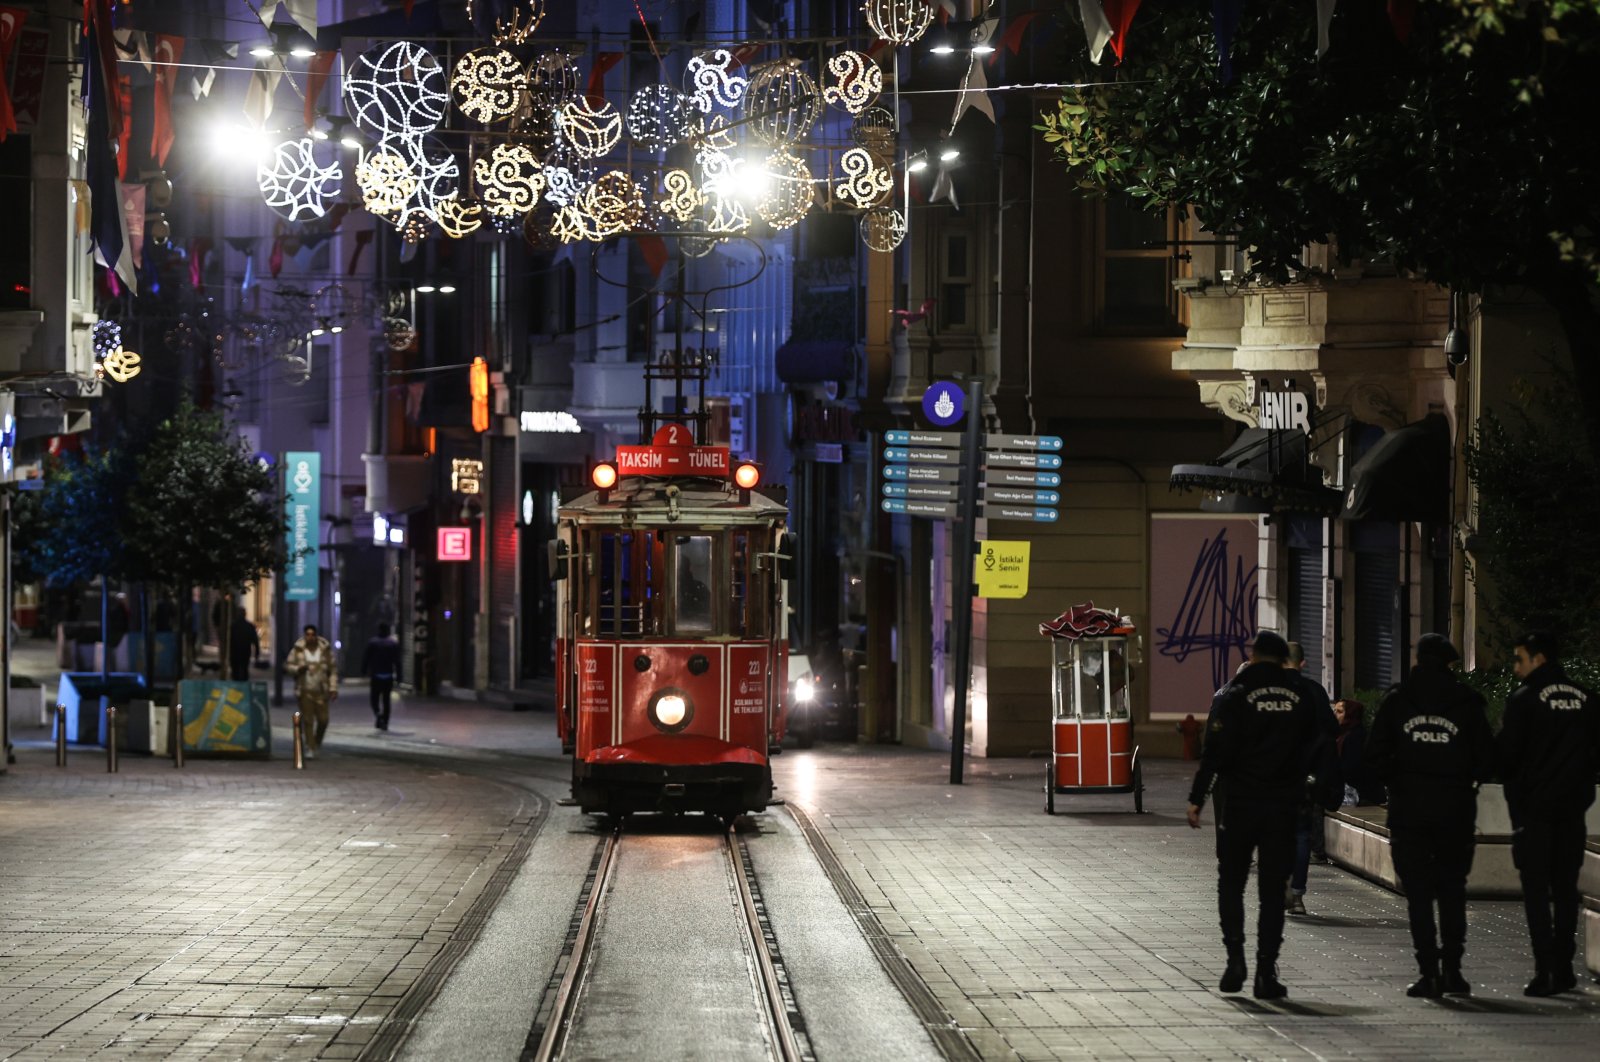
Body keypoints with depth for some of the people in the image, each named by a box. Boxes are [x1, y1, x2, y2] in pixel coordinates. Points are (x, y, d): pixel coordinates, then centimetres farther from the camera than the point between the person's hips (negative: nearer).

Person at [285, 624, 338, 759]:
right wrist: (298, 669, -15)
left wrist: (333, 688, -3)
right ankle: (310, 748, 4)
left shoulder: (326, 650, -1)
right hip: (304, 691, -1)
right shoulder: (298, 650, -2)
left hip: (321, 691, 1)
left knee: (323, 719, -2)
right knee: (307, 720, -3)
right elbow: (288, 664, 6)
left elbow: (333, 670, 3)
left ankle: (318, 740, 28)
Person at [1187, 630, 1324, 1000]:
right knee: (1273, 890, 5)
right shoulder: (1301, 698, 5)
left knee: (1231, 882, 11)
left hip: (1239, 803, -2)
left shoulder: (1233, 695, -5)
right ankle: (1267, 972, 1)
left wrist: (1197, 799, -5)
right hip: (1283, 805, 2)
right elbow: (1313, 751, 8)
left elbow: (1216, 751, -9)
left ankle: (1235, 956, -3)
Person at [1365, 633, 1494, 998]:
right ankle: (1452, 968, 6)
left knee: (1418, 893, 2)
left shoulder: (1396, 700, 0)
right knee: (1452, 891, 11)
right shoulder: (1466, 701, -1)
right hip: (1456, 810, 1)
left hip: (1408, 808, -1)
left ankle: (1429, 971, -4)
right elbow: (1486, 756, -2)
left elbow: (1377, 753, -3)